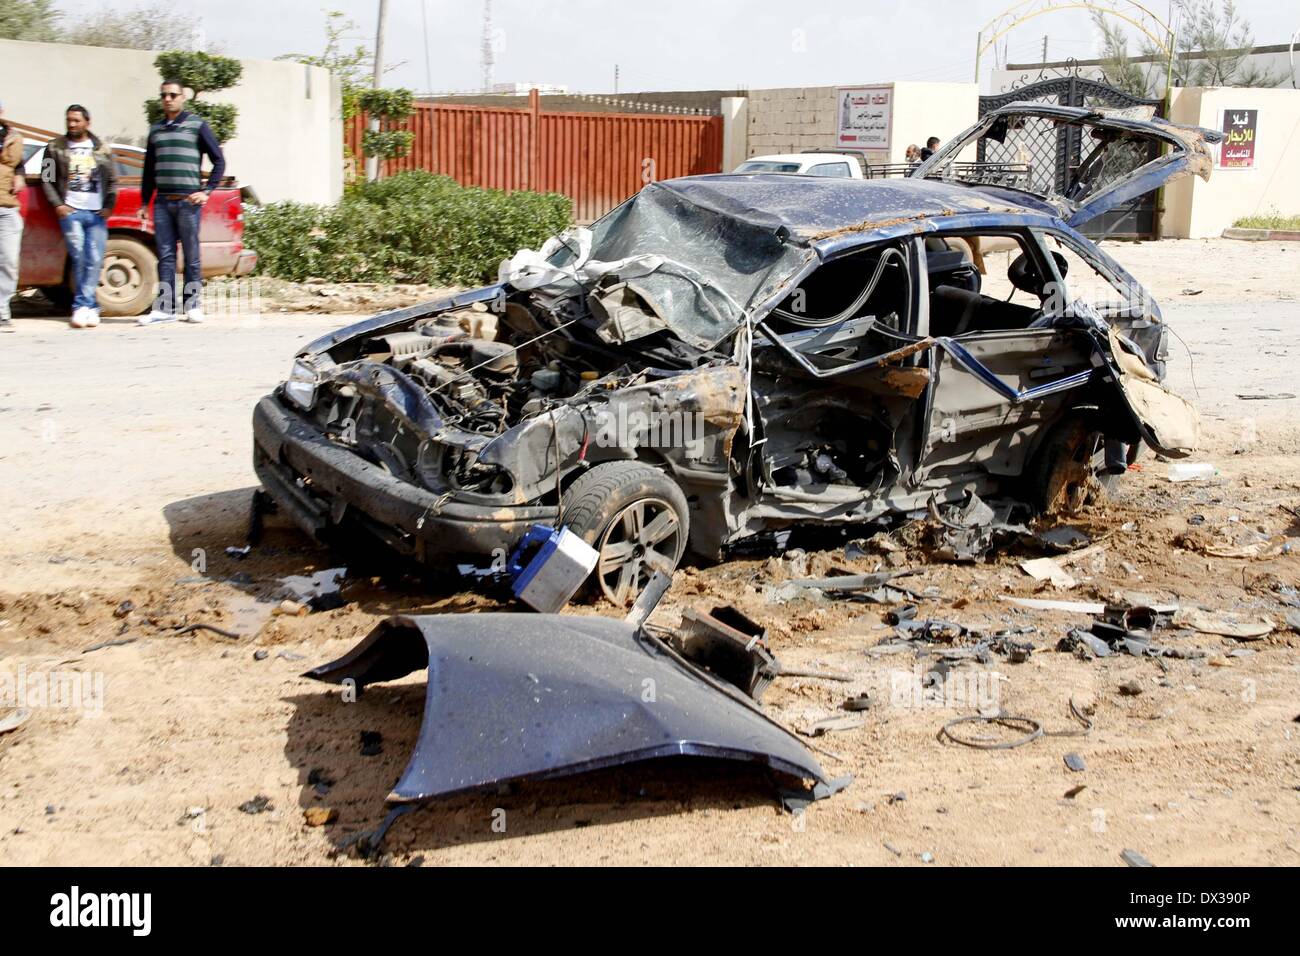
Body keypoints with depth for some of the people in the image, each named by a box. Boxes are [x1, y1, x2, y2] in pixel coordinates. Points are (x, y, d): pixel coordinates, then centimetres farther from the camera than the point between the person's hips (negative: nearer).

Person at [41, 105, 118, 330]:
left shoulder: (101, 149, 11)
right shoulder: (56, 148, 8)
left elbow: (113, 180, 14)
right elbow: (47, 179, 8)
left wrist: (109, 206, 3)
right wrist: (58, 205, -2)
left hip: (97, 213, 1)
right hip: (71, 211, -1)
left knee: (94, 260, -7)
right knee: (79, 258, -8)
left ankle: (82, 306, -3)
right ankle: (89, 307, -2)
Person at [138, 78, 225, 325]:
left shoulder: (196, 125, 3)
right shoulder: (156, 129, 16)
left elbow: (219, 160, 2)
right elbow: (149, 169, 20)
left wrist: (206, 191, -7)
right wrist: (144, 202, 16)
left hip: (188, 201, -4)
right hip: (162, 201, 4)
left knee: (191, 256, 0)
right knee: (165, 256, 1)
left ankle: (192, 306, 7)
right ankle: (165, 307, 2)